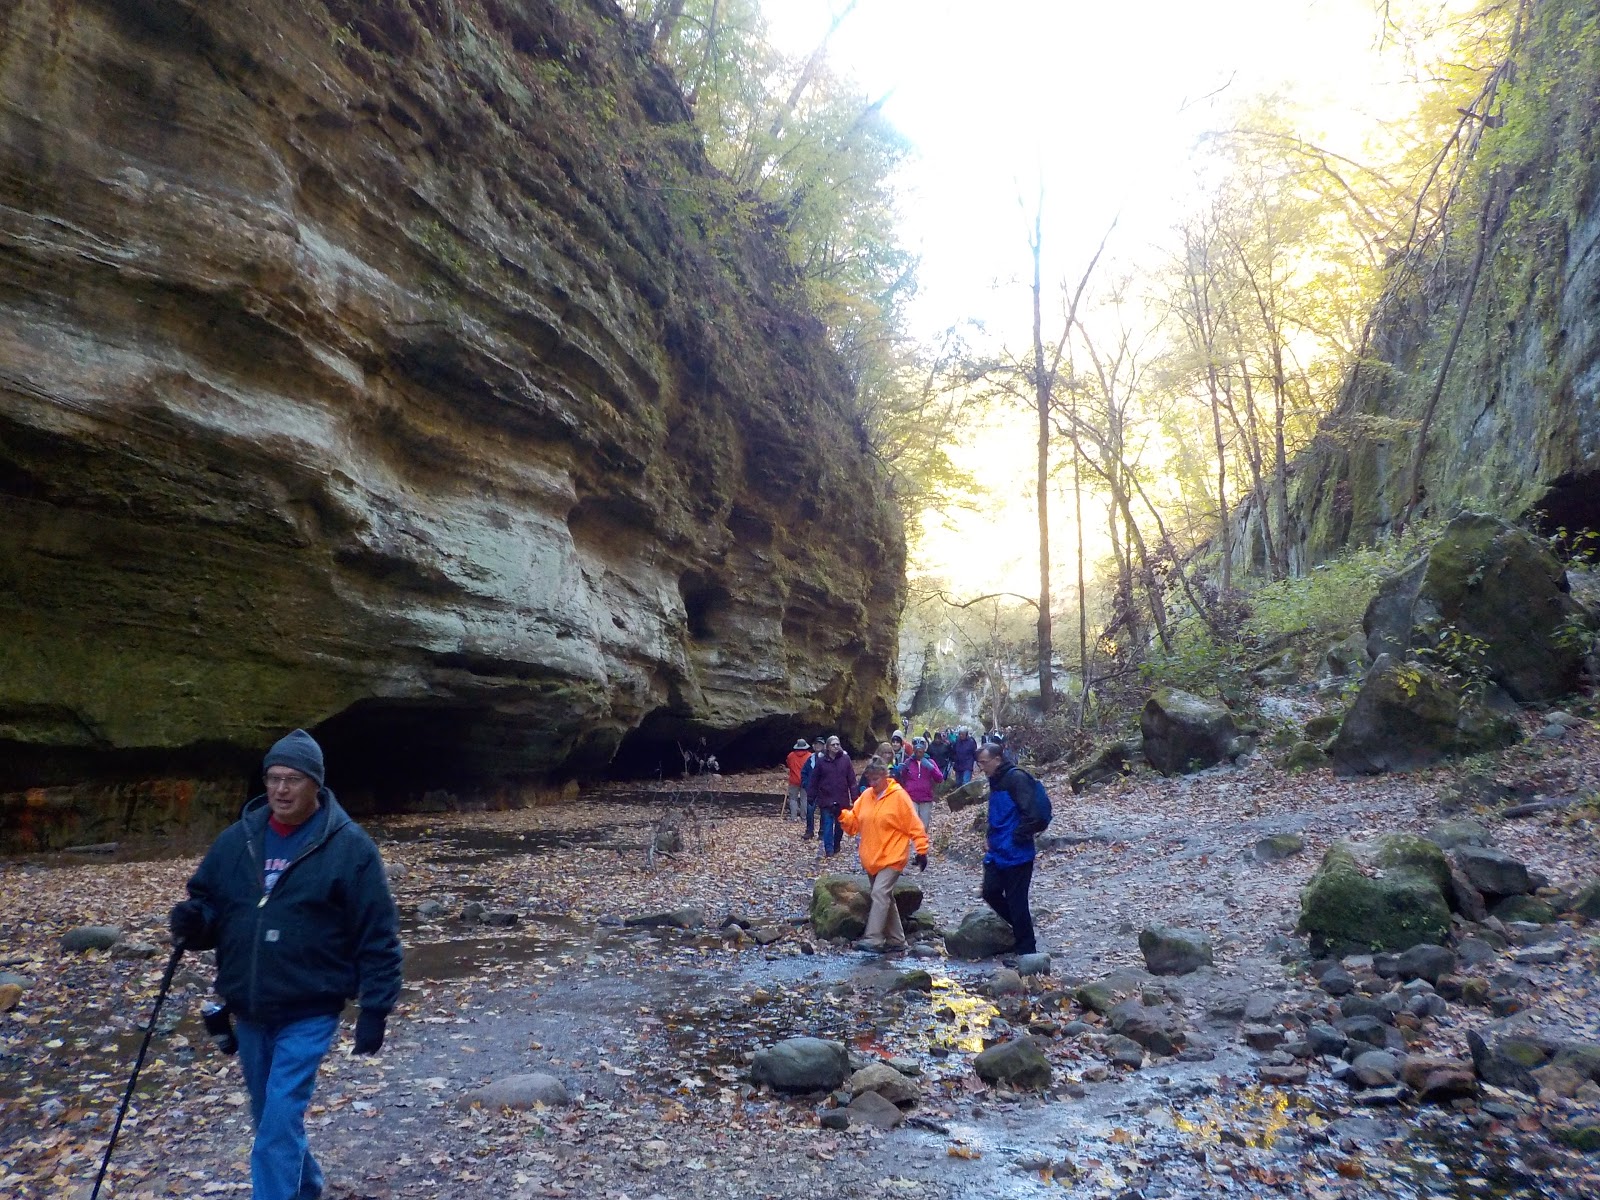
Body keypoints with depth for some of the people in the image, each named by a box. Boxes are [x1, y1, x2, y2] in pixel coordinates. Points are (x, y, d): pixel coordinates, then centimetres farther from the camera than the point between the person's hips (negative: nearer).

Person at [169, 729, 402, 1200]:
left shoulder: (349, 847, -12)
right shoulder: (235, 840, 2)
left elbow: (378, 936, -11)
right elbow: (208, 904, 12)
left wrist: (375, 1008, -13)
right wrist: (192, 920, -12)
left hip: (309, 1011, -6)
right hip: (247, 1010, 6)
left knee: (279, 1123, -9)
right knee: (272, 1119, 20)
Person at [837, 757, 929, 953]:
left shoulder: (898, 796, -11)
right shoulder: (866, 796, 6)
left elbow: (914, 825, -10)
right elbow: (854, 822, 9)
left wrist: (922, 850, -10)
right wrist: (842, 815, -9)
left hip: (892, 858, -7)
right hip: (871, 858, 7)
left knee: (880, 893, -18)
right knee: (885, 897, 13)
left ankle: (873, 939, -18)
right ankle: (896, 940, 22)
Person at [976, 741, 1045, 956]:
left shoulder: (1016, 778, -16)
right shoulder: (996, 781, 13)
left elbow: (1031, 812, -24)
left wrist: (1018, 838, -17)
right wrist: (991, 836, 14)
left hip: (1016, 854, -9)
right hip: (997, 852, 9)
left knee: (1016, 901, -1)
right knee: (991, 892, 9)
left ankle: (1027, 951, 12)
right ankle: (1021, 926, 28)